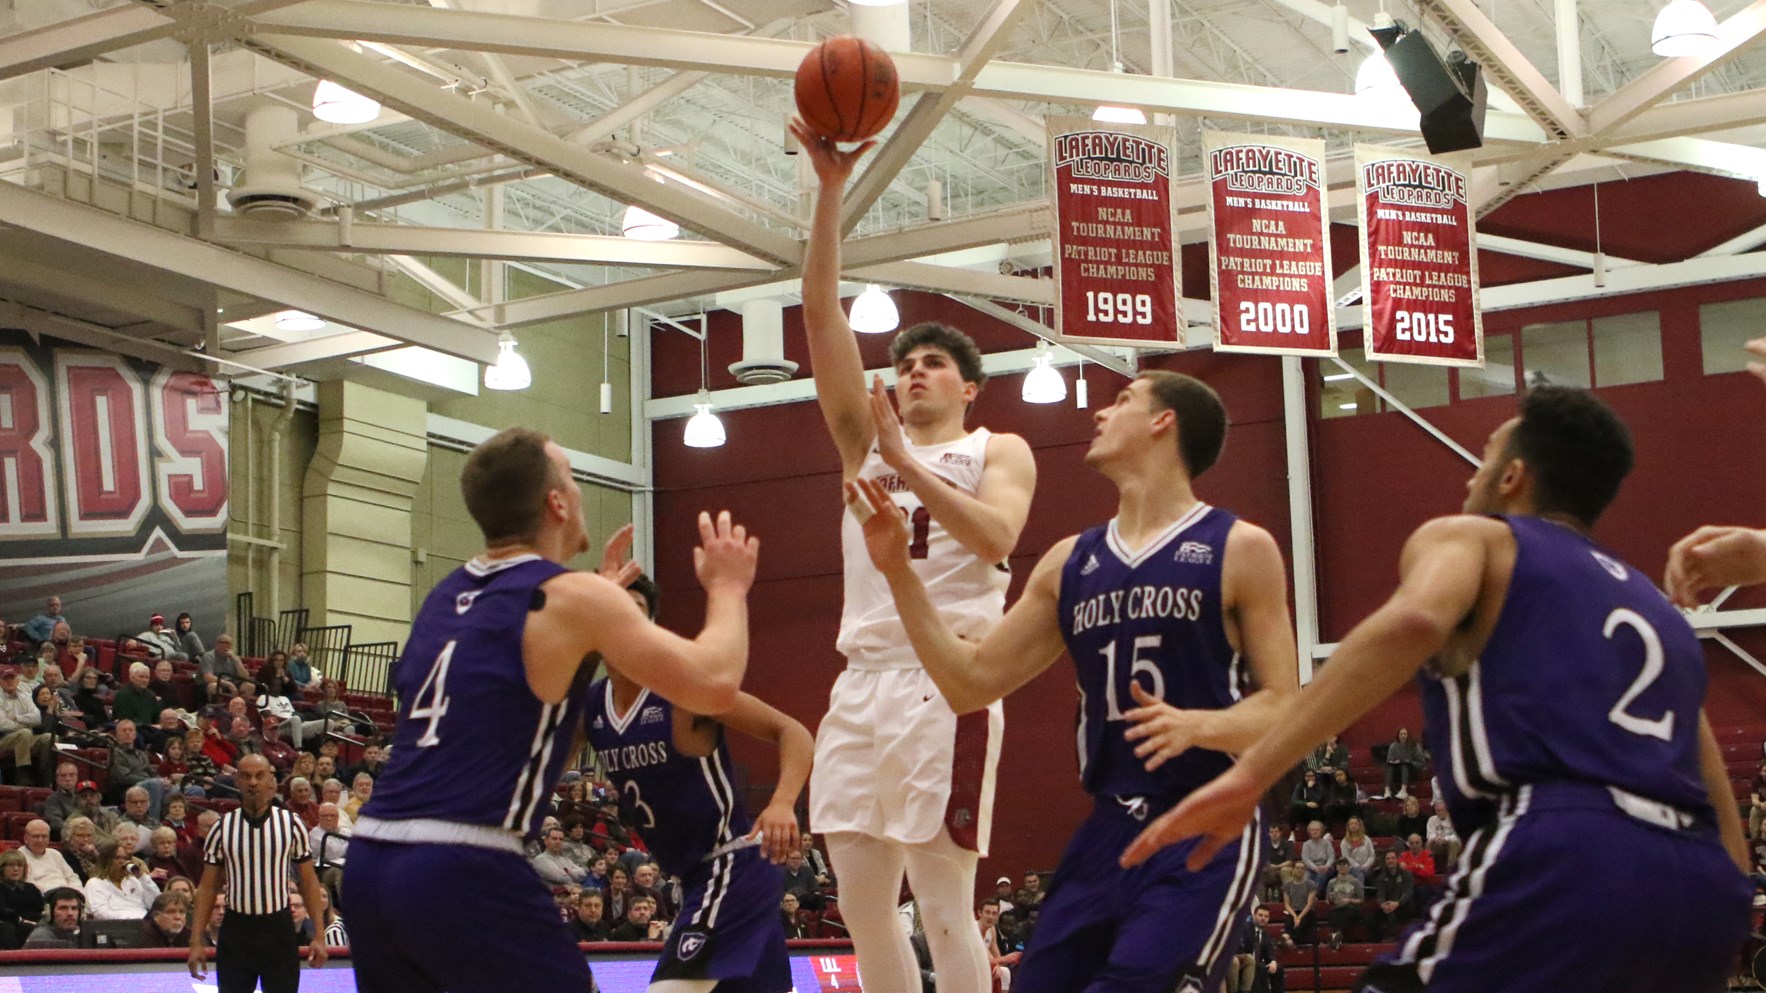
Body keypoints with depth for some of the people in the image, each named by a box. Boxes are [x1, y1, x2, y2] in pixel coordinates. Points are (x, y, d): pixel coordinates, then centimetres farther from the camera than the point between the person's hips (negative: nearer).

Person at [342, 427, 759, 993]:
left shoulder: (444, 598, 18)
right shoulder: (573, 597, -4)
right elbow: (714, 686, -4)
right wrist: (728, 589, 13)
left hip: (369, 861, 8)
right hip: (463, 873, -8)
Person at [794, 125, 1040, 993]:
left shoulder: (999, 452, 8)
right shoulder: (864, 442, 18)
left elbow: (996, 537, -14)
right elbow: (821, 313, 9)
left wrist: (907, 465, -16)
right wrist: (831, 190, 1)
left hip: (947, 682, -5)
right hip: (863, 681, 5)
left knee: (944, 905, -7)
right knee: (862, 904, 5)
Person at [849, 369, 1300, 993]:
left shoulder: (1240, 549, -2)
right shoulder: (1069, 563, 12)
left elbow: (1285, 710, -5)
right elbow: (972, 683, 12)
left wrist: (1196, 725, -24)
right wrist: (898, 571, 5)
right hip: (1106, 830, 6)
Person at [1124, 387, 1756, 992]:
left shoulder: (1467, 537, 15)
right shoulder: (1660, 613, 33)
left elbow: (1414, 621, -11)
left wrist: (1251, 773, -15)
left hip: (1564, 868, -7)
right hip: (1703, 894, 7)